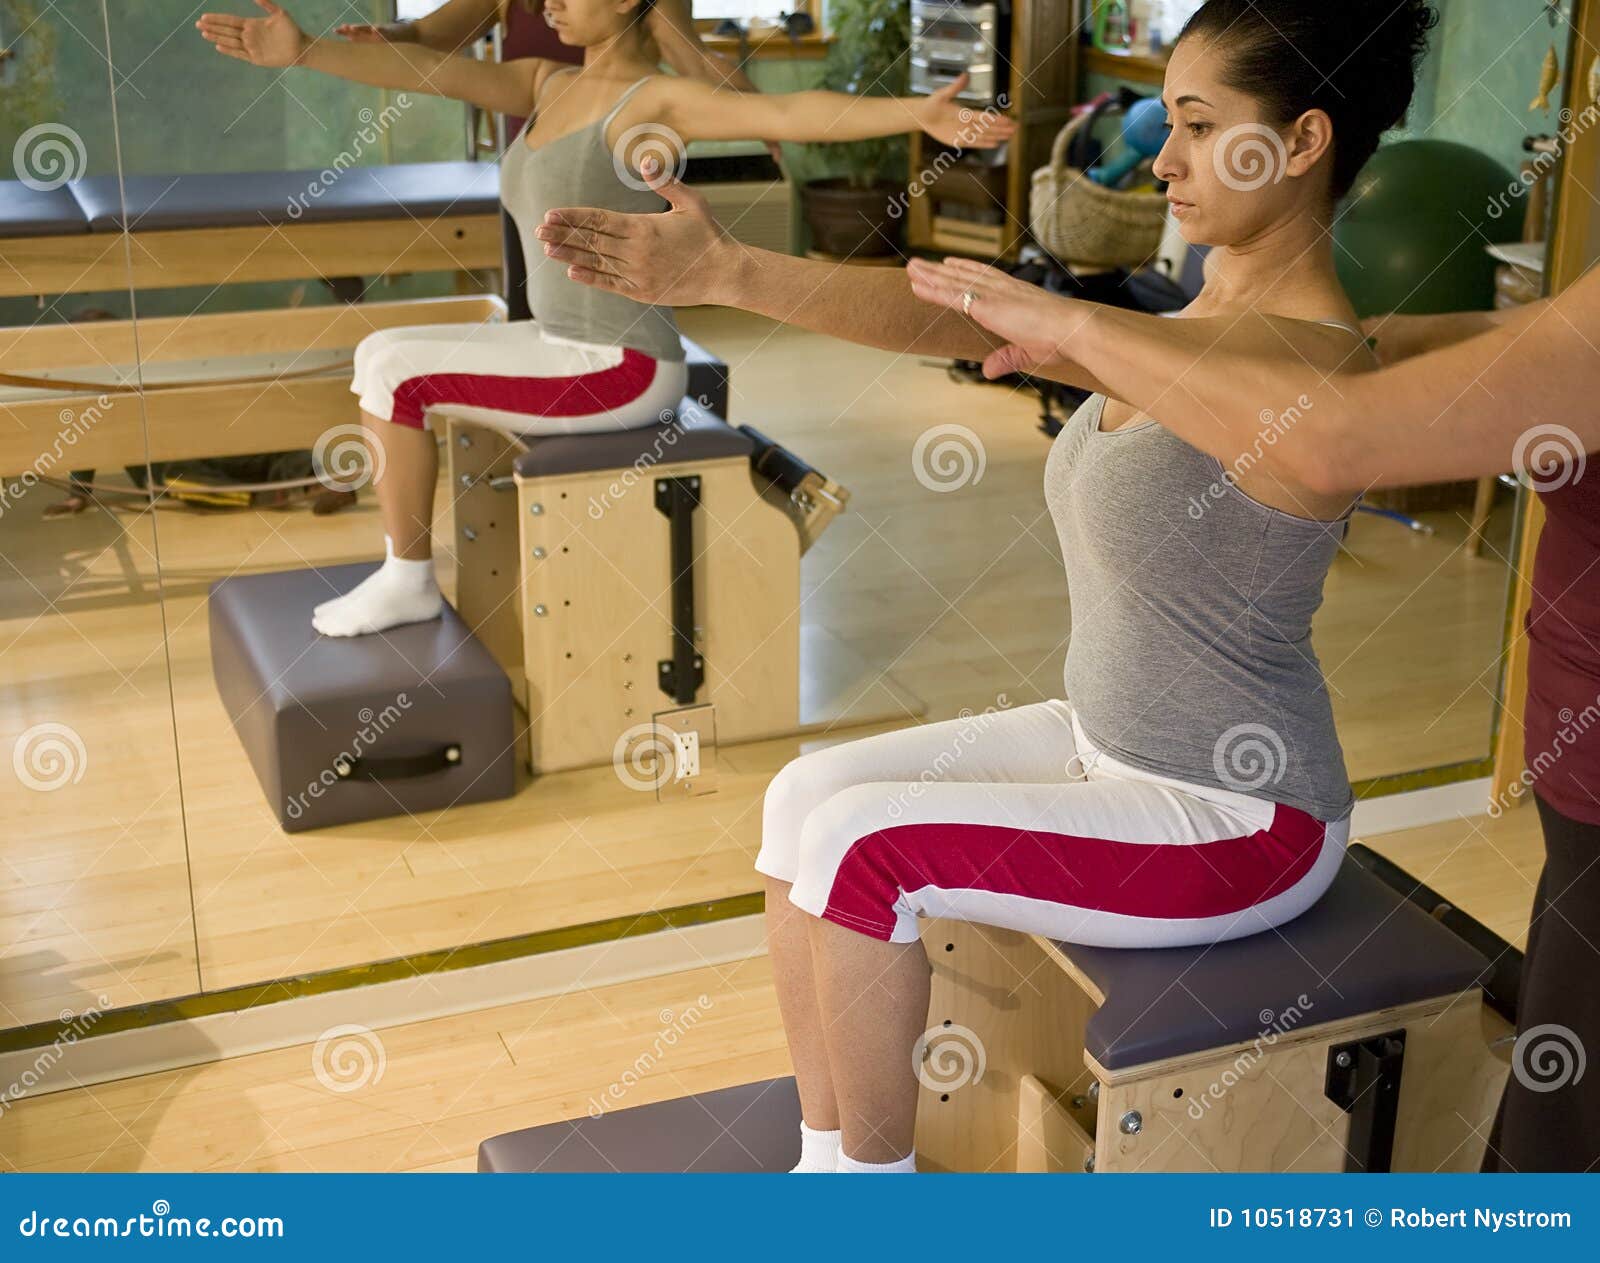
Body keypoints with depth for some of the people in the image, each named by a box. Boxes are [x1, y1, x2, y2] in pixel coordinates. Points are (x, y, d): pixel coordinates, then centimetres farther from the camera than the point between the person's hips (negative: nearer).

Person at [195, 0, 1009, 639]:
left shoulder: (656, 100, -16)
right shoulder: (547, 84, 9)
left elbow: (788, 112, -30)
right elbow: (430, 72, -1)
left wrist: (915, 113, -44)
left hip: (622, 369, -9)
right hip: (569, 346, 9)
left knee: (394, 376, -11)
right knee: (381, 356, 11)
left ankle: (408, 580, 3)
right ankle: (405, 568, 14)